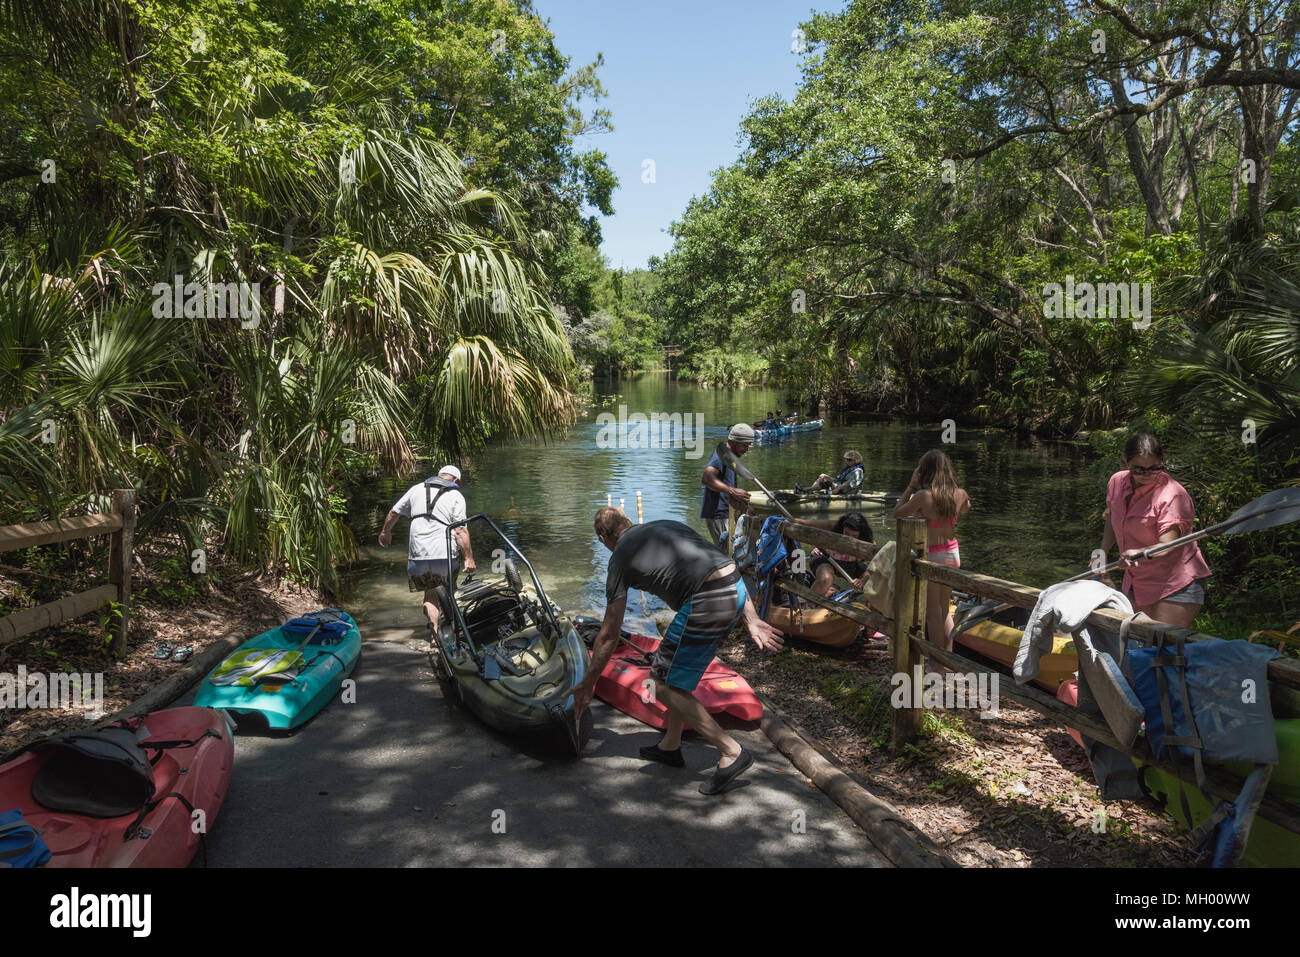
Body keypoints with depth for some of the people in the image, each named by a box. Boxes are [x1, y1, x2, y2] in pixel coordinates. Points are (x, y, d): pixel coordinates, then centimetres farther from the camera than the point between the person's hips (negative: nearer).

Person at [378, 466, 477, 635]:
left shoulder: (416, 489, 15)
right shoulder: (456, 496, 3)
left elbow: (394, 513, 20)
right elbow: (460, 530, -6)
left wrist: (385, 532, 37)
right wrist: (469, 557, -5)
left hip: (418, 554, 3)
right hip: (444, 555, -3)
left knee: (429, 593, 16)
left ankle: (434, 630, 3)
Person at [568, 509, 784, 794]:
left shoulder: (621, 557, 9)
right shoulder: (668, 525, 26)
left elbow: (609, 635, 10)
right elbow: (726, 567, 19)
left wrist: (587, 684, 22)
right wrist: (751, 620, 20)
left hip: (706, 604, -8)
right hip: (736, 589, 8)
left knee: (665, 684, 6)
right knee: (675, 669, 25)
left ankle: (731, 752, 6)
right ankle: (671, 746, 35)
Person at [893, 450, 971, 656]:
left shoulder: (923, 496, -22)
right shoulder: (960, 494, -6)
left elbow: (897, 513, -10)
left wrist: (911, 486, -7)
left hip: (931, 556, -6)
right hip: (952, 554, 6)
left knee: (933, 613, 6)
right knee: (945, 609, 20)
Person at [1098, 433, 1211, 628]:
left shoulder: (1172, 495, -20)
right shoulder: (1117, 482, -1)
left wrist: (1139, 553, -48)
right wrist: (1103, 551, 8)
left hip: (1177, 585, -7)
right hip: (1136, 582, 7)